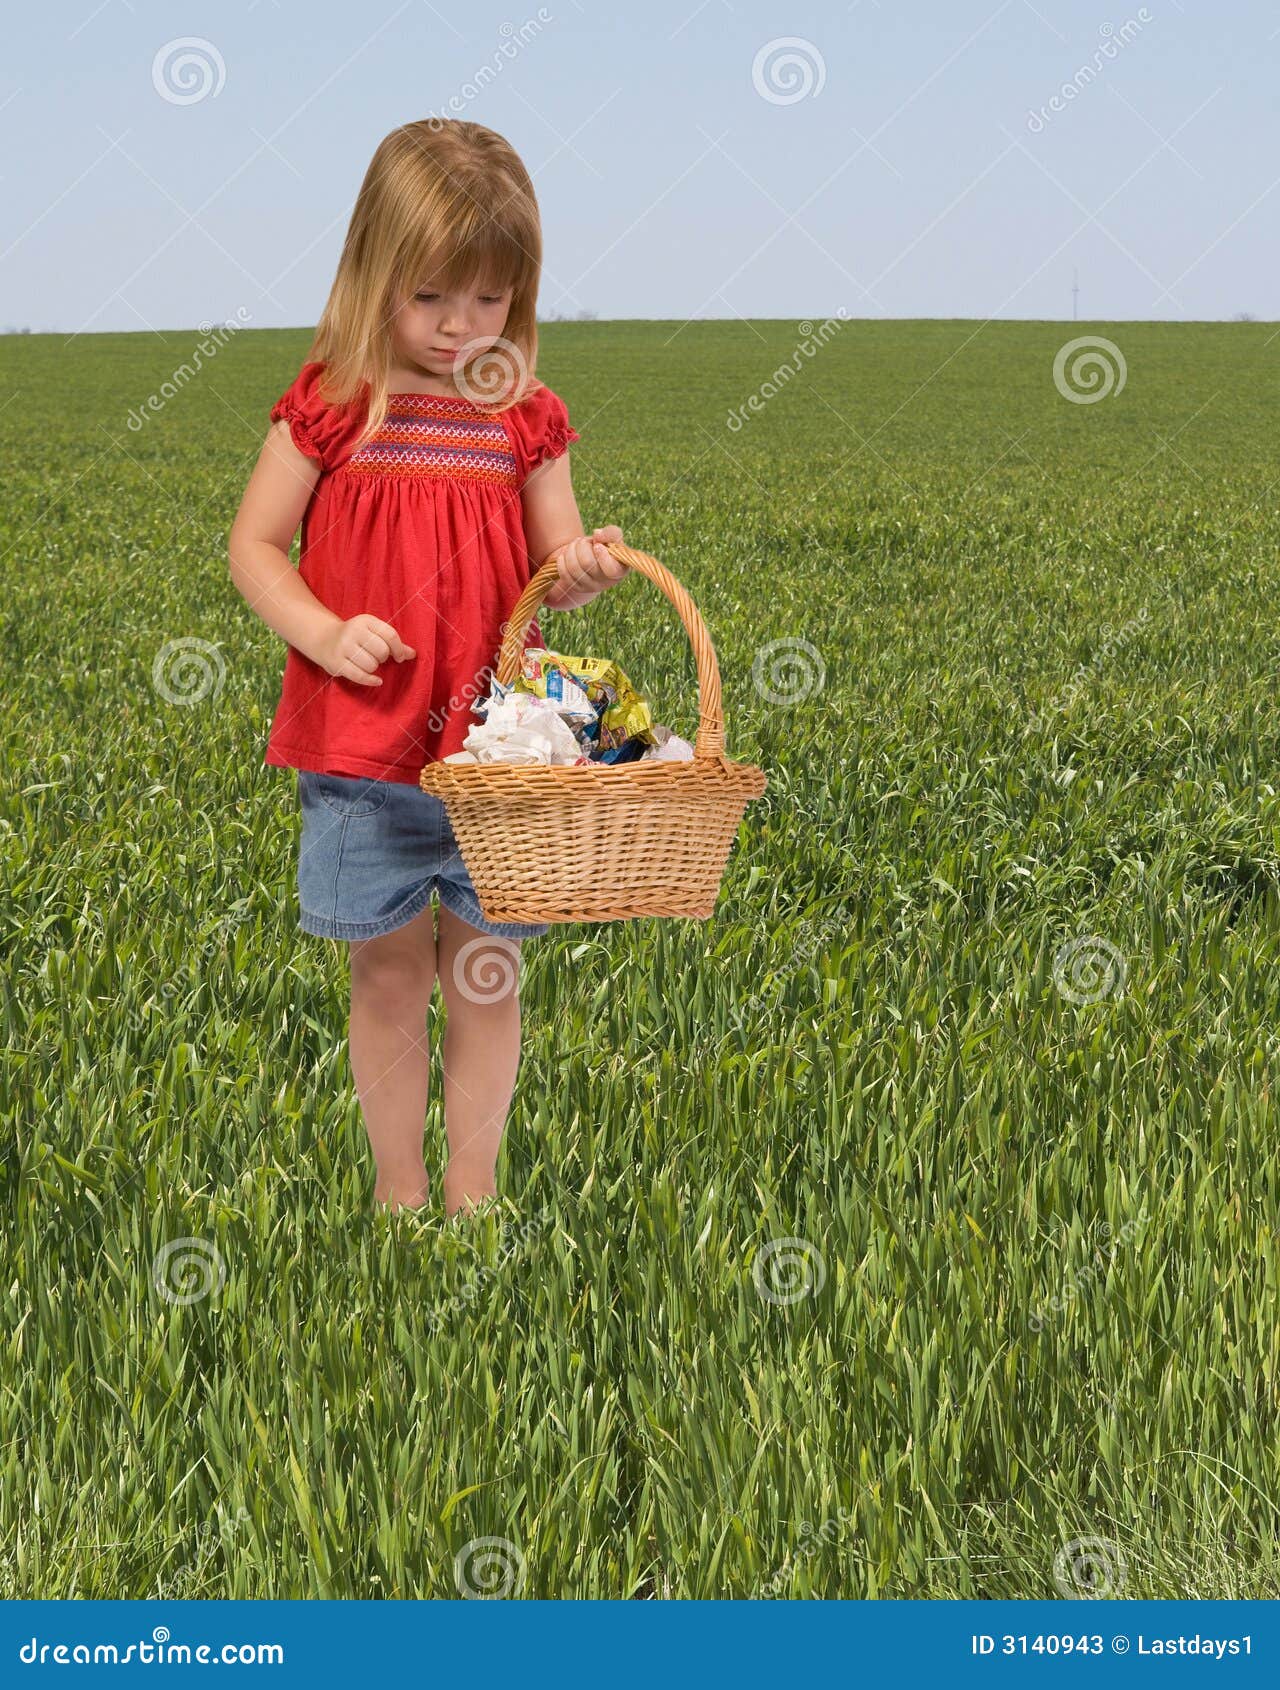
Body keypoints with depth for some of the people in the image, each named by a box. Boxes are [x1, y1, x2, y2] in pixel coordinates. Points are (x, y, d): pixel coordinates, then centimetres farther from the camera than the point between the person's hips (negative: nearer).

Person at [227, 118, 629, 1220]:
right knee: (389, 974, 9)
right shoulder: (332, 404, -4)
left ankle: (473, 1191, 22)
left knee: (486, 973, 9)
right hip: (364, 752, -2)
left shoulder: (527, 418, 3)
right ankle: (399, 1191, 23)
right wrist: (325, 633, -17)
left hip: (498, 743, 2)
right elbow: (252, 546, -1)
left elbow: (553, 570, 7)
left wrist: (584, 572, -16)